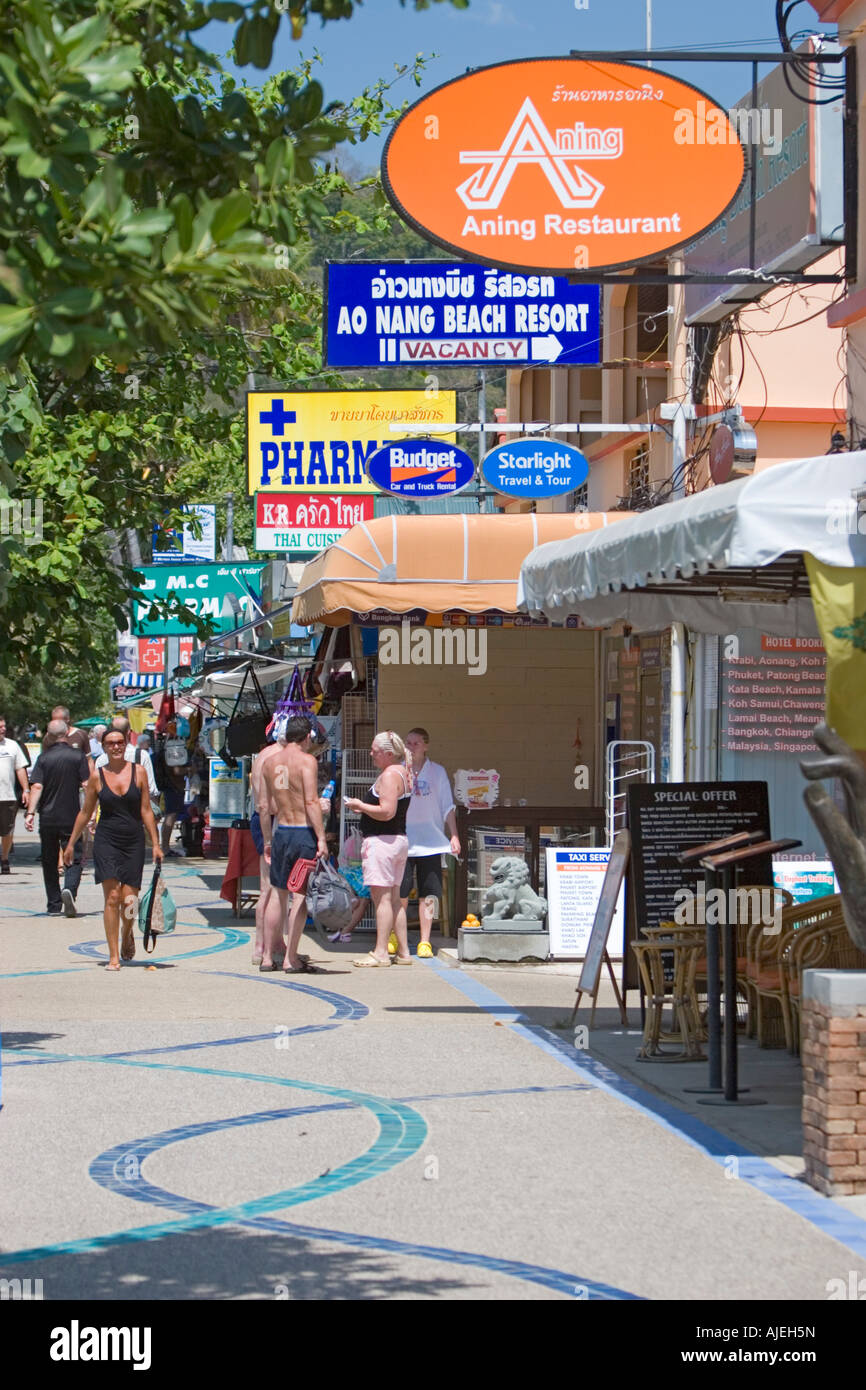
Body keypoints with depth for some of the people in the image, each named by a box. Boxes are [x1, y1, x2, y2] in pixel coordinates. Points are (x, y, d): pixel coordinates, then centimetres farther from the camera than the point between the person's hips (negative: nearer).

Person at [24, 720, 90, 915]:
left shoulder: (43, 758, 0)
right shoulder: (77, 756, -2)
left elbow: (37, 786, -10)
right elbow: (86, 784, -6)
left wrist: (30, 813, -12)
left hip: (47, 818, 1)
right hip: (72, 817, -1)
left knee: (50, 862, 12)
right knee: (74, 858, 1)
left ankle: (54, 905, 14)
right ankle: (69, 890, -27)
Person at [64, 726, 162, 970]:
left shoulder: (138, 772, 4)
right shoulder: (97, 776, 4)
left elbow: (146, 810, 6)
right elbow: (85, 812, 13)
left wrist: (156, 844, 3)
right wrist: (71, 843, 16)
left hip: (134, 842, 1)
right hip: (106, 841, -1)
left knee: (129, 899, -4)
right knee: (112, 897, -11)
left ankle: (127, 933, 31)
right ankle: (113, 957, -7)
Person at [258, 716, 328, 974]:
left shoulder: (270, 762, 10)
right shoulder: (306, 760, -9)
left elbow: (263, 806, 11)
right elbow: (311, 802, -17)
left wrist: (267, 840, 19)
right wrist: (321, 839, -17)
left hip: (280, 831, 6)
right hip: (304, 831, -6)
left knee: (278, 894, 13)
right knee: (301, 894, -2)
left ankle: (267, 956, 15)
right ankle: (291, 959, -4)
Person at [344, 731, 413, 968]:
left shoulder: (389, 775, -14)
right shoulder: (403, 774, 17)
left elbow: (387, 812, -23)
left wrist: (360, 806, -11)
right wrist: (365, 809, 16)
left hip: (382, 841, -10)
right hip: (399, 840, 10)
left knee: (381, 897, -9)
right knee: (393, 898, 13)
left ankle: (380, 952, -9)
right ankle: (403, 952, 14)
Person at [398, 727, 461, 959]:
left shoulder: (437, 772, 6)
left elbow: (448, 807, 7)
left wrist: (454, 836, 0)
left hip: (430, 841, 0)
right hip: (402, 841, 0)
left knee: (428, 894, -2)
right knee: (400, 894, -1)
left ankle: (424, 942, 3)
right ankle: (394, 938, 14)